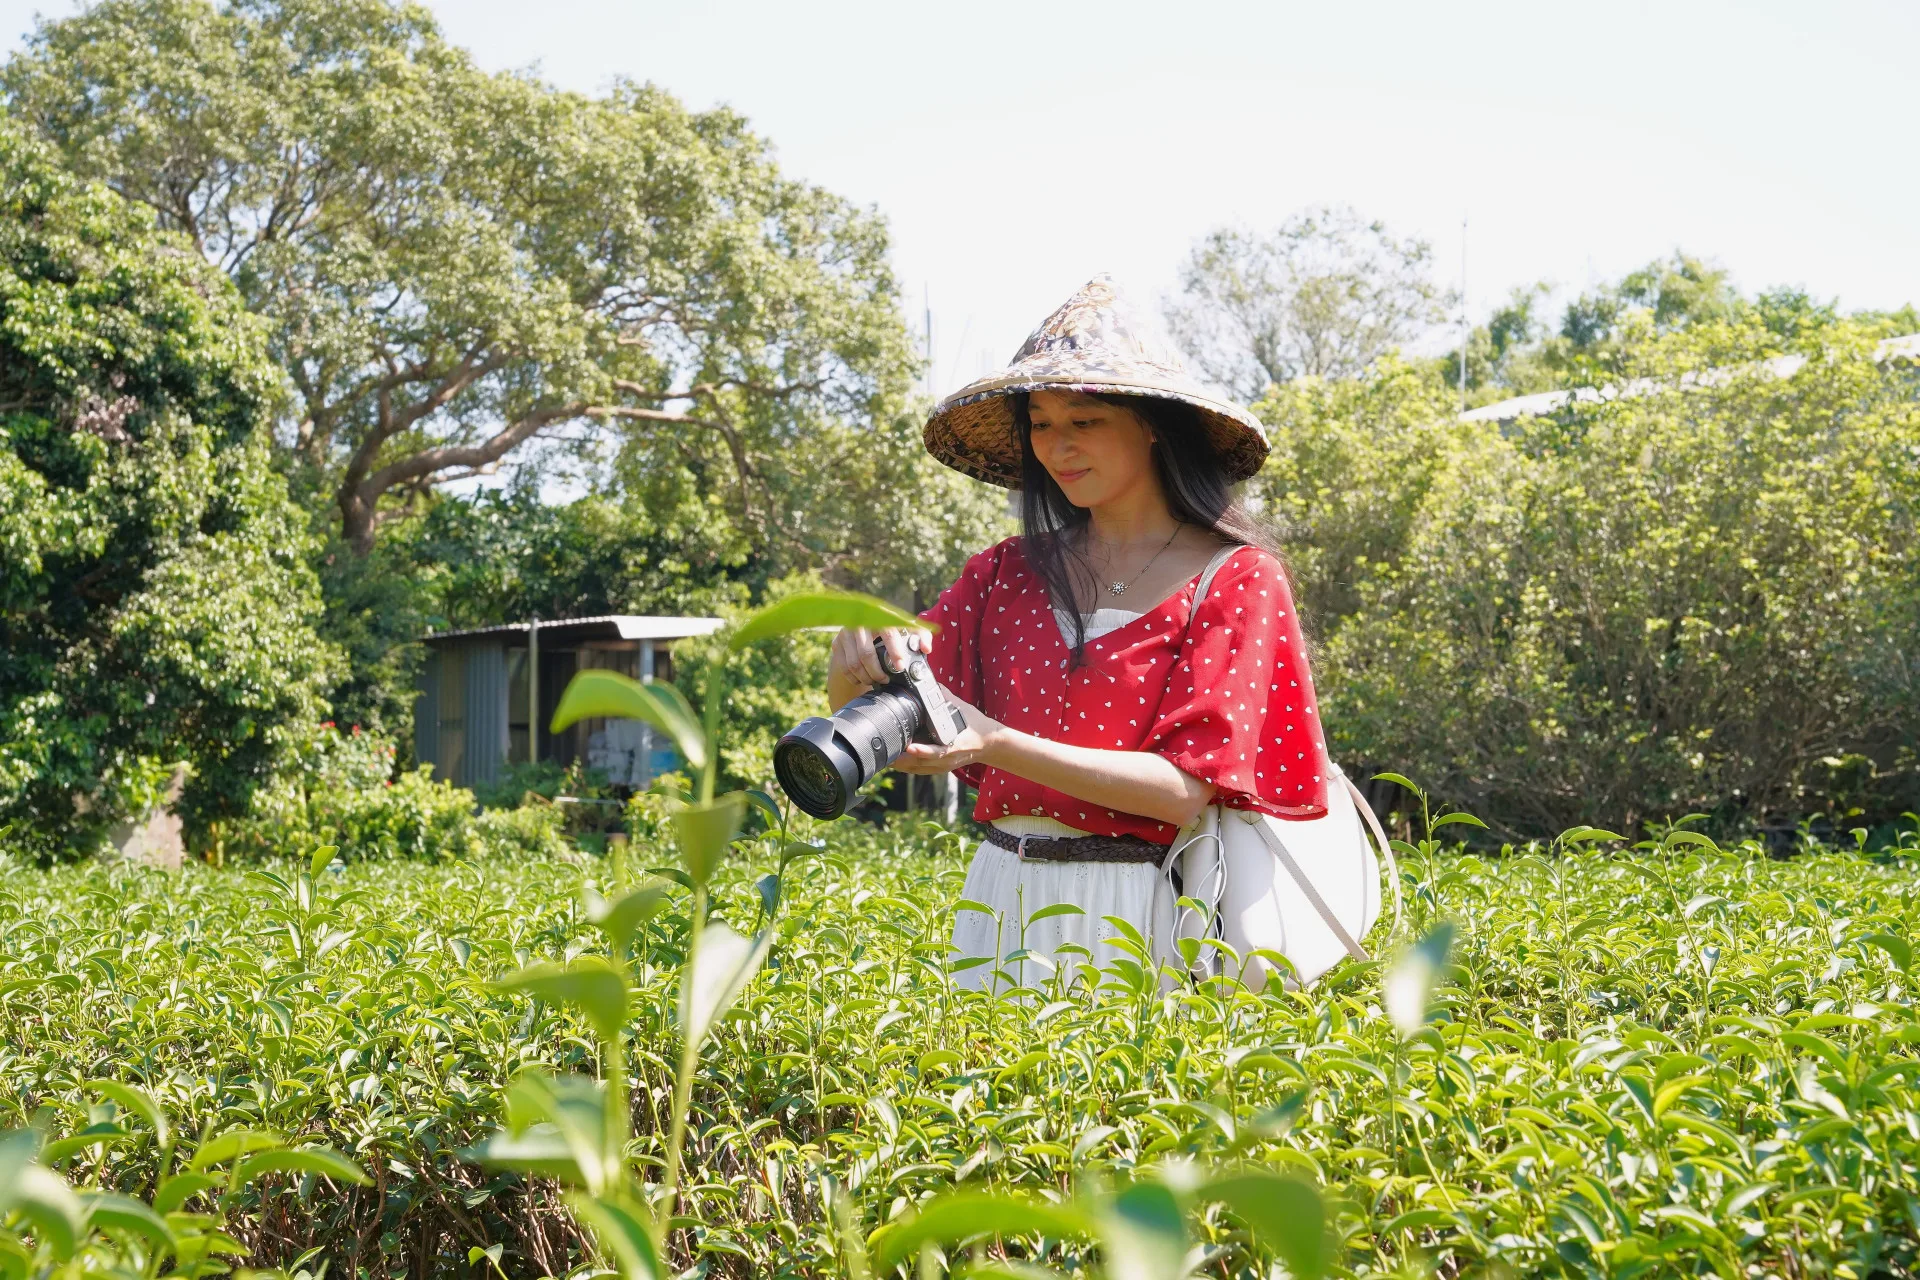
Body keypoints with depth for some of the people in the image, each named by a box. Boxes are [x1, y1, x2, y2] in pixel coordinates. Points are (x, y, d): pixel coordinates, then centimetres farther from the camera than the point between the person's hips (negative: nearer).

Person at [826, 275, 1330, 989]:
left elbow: (1185, 788, -14)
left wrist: (997, 745, -23)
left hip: (1136, 912, -3)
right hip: (1001, 899, 4)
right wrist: (859, 649, -19)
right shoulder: (1009, 573, 7)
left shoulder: (1236, 581, -5)